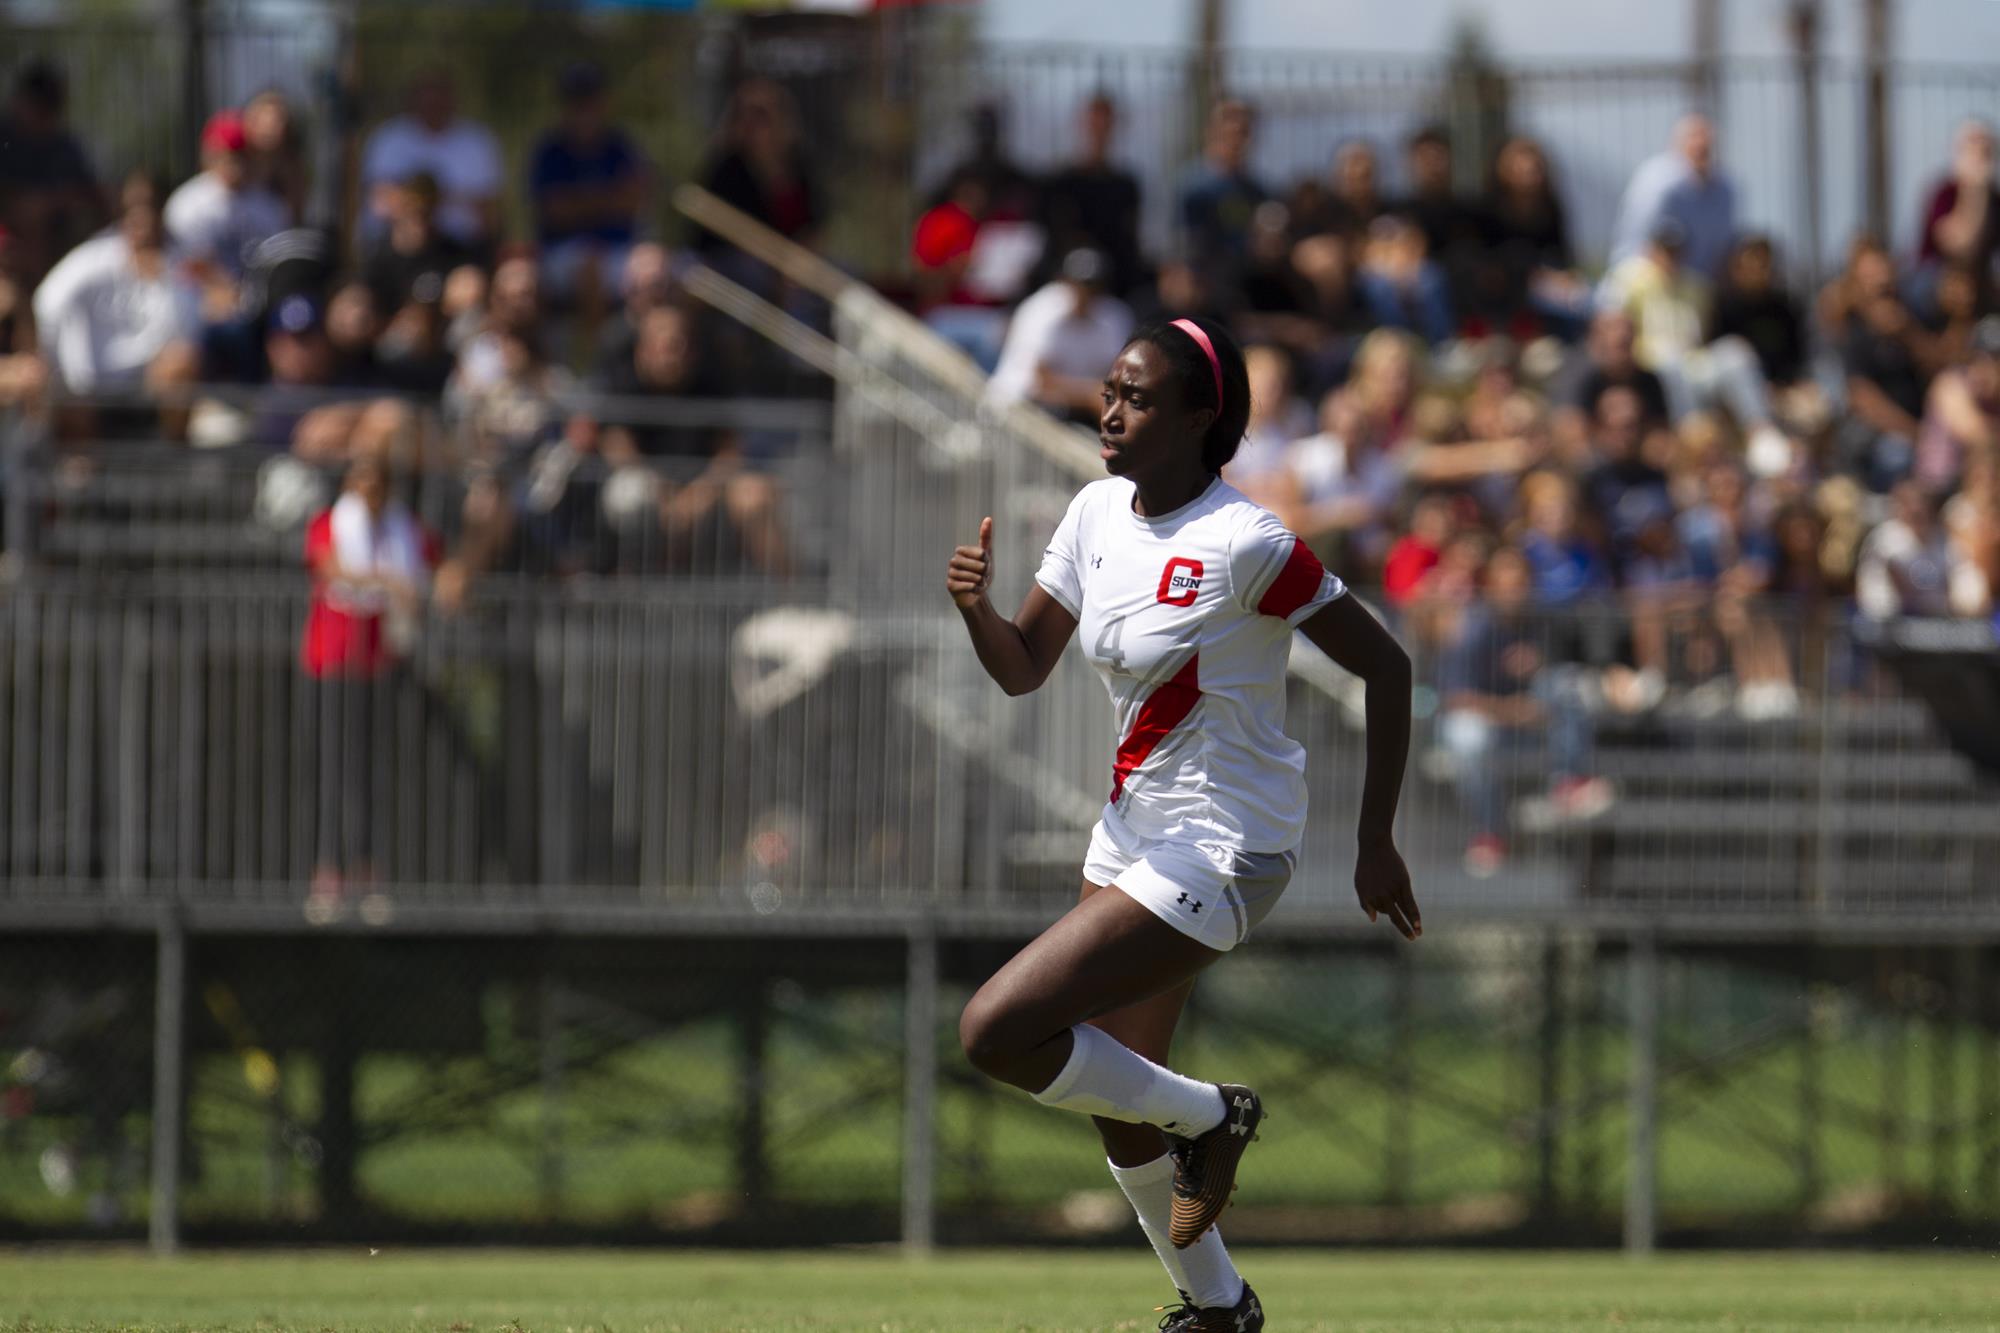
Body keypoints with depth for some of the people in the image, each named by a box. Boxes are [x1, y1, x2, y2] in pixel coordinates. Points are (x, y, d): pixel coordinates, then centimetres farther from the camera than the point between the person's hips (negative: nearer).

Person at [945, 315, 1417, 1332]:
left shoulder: (1244, 544, -21)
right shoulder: (1098, 515, 1)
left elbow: (1384, 666, -14)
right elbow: (1023, 667, 8)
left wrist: (1377, 848, -11)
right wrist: (976, 608, -16)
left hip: (1221, 854, -8)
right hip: (1132, 831, 8)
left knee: (995, 1031, -18)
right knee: (1121, 1118, 15)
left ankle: (1207, 1115, 5)